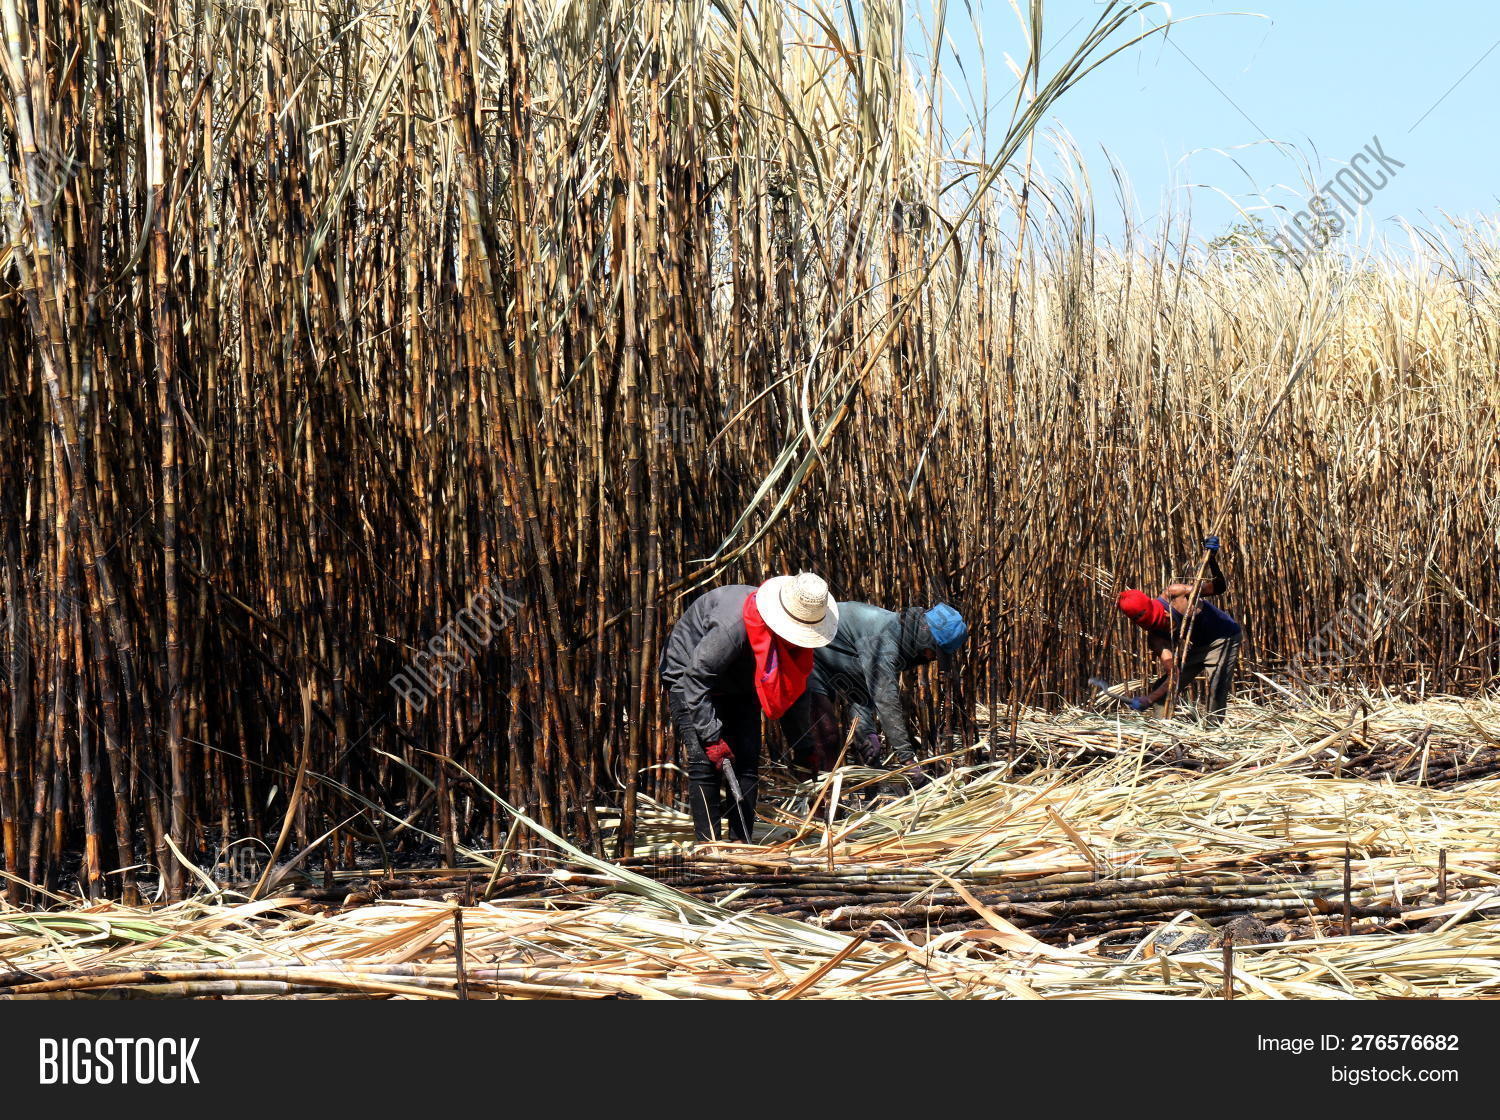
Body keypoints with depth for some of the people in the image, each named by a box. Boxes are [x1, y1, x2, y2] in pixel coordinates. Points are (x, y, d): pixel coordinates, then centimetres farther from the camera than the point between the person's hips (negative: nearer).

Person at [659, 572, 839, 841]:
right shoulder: (733, 626, -40)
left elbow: (794, 687, -1)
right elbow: (696, 680, -32)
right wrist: (711, 737, -31)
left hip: (738, 686, 6)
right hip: (688, 675, -6)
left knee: (747, 759, -2)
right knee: (704, 762, -15)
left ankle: (741, 842, 3)